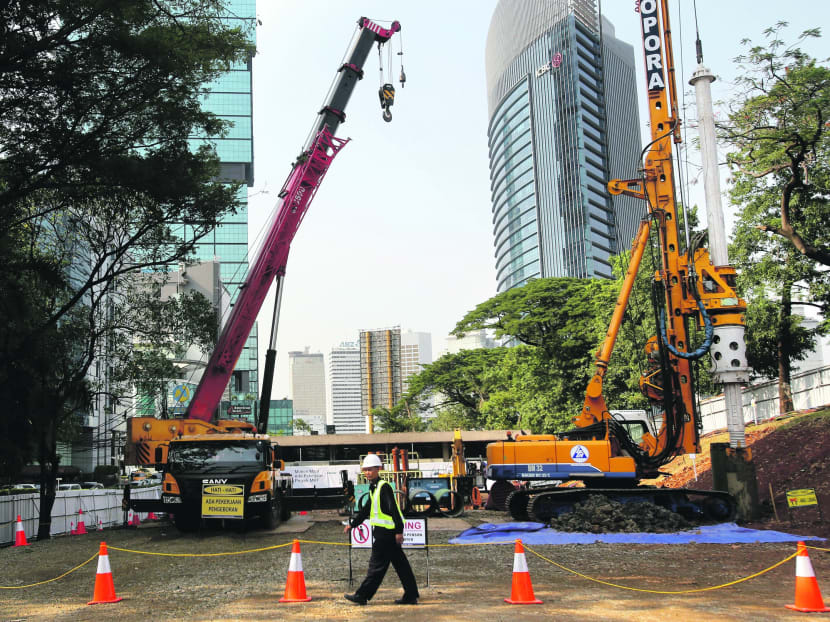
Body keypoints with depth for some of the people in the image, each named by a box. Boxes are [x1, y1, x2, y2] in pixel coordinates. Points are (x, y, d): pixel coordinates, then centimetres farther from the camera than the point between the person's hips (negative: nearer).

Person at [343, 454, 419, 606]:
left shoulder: (384, 487, -14)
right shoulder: (374, 488, 16)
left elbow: (394, 509, -19)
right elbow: (367, 509, 26)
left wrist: (399, 530, -22)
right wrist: (353, 524, 26)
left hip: (386, 532, -10)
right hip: (382, 530, 10)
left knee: (377, 565, -3)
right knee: (400, 564, 11)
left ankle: (362, 595, 2)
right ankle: (411, 596, 15)